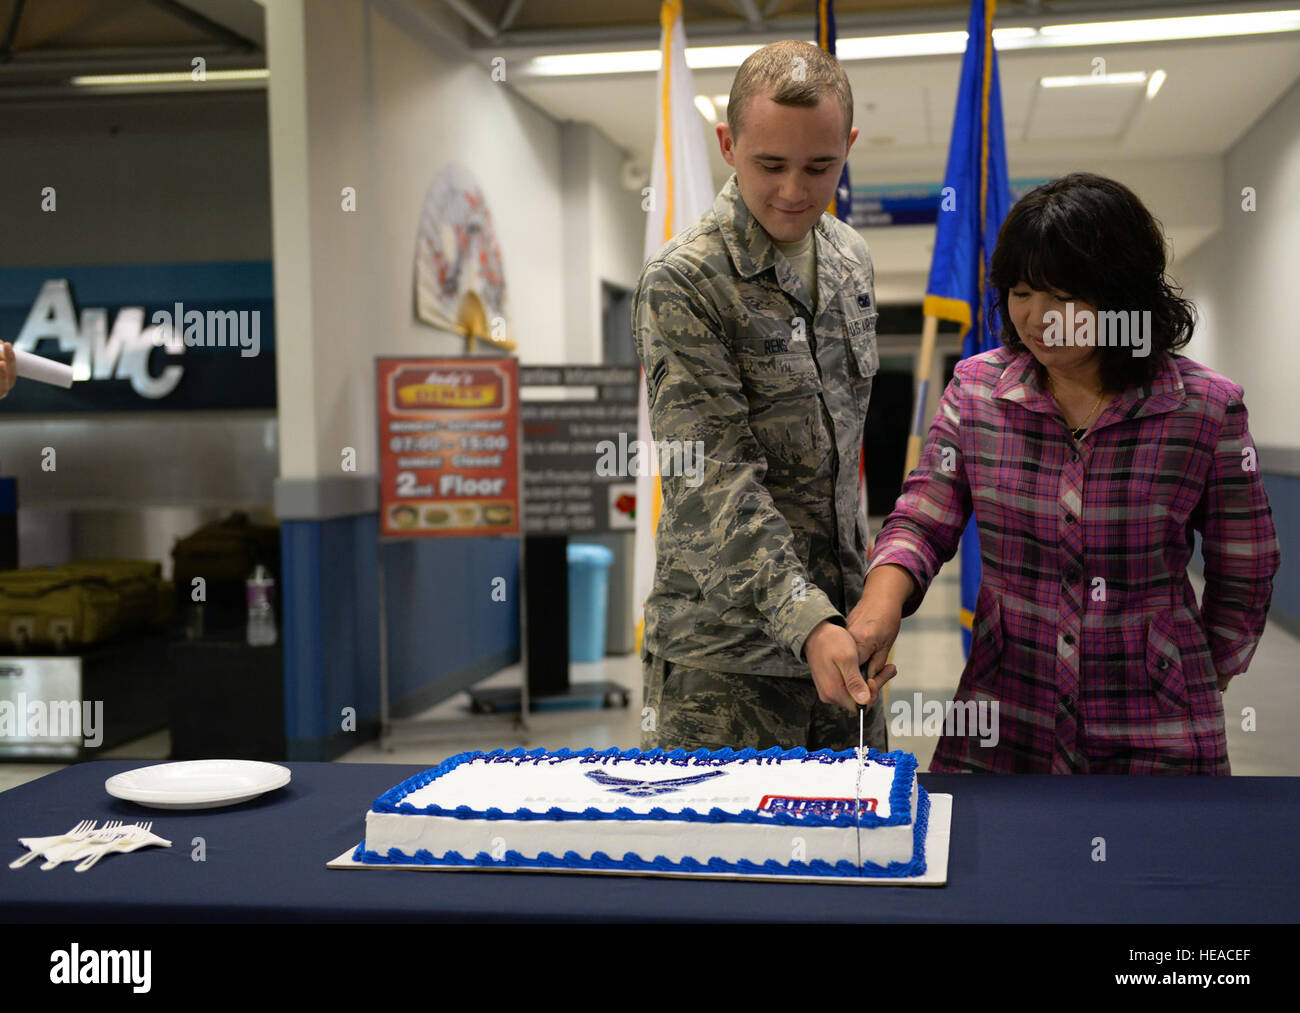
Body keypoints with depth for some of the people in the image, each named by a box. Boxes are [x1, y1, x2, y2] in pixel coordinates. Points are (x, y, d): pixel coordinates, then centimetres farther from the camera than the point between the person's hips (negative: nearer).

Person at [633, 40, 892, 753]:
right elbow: (714, 481, -20)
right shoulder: (681, 283, -14)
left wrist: (858, 602, 18)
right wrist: (808, 621, -29)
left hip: (838, 621, 6)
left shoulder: (850, 258, 8)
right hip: (726, 649, -6)